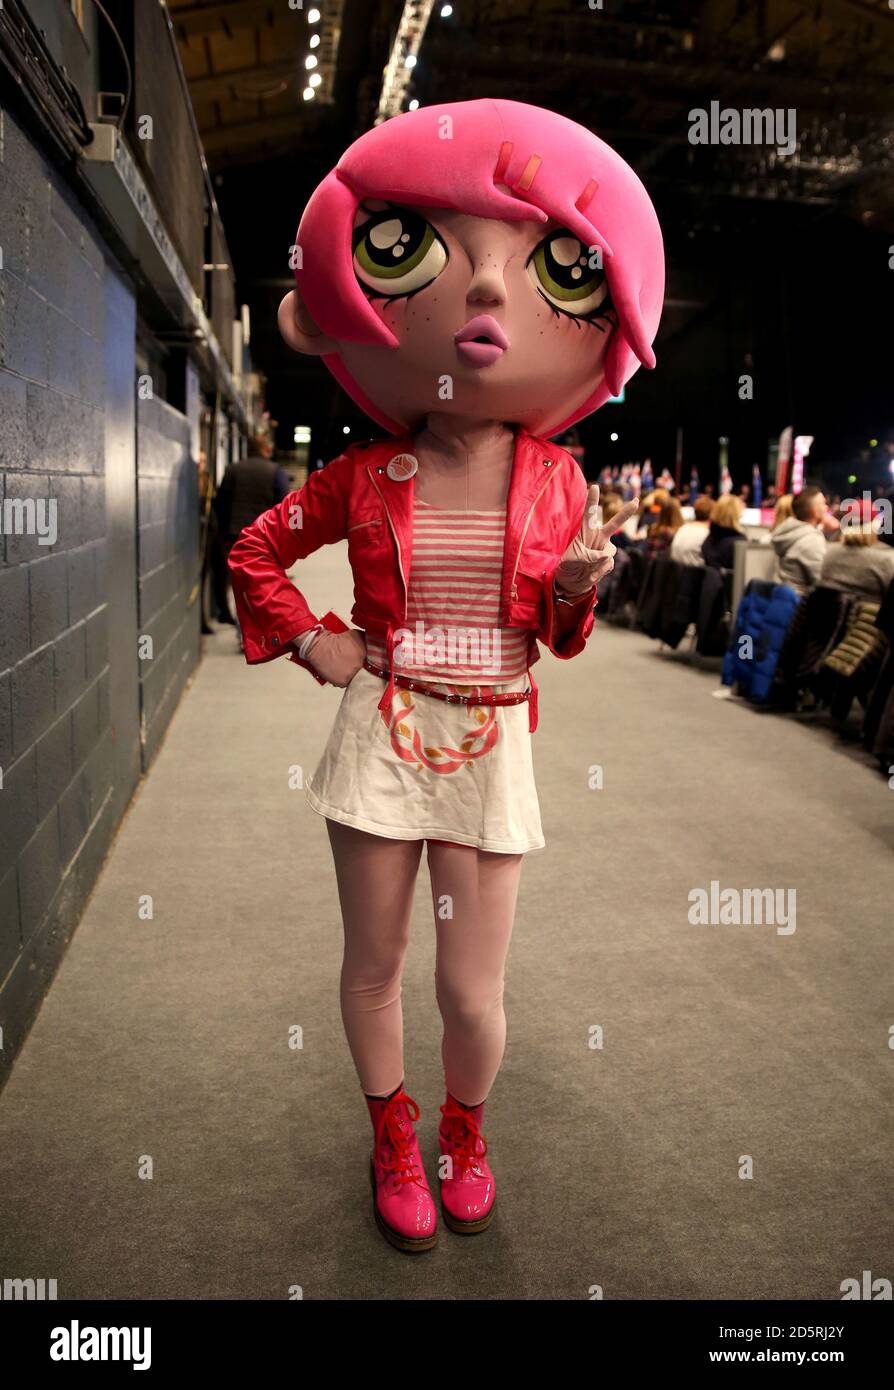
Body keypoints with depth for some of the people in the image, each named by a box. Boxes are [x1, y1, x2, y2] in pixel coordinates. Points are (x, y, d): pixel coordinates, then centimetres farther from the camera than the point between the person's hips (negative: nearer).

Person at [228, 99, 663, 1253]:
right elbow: (253, 554, 10)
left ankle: (466, 1130, 36)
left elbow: (559, 635, 6)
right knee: (373, 965, 11)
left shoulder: (554, 478, -3)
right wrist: (308, 642, -1)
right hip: (380, 735, 0)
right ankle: (392, 1134, 38)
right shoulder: (365, 477, -5)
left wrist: (577, 584, -15)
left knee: (472, 994, 4)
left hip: (489, 745, 0)